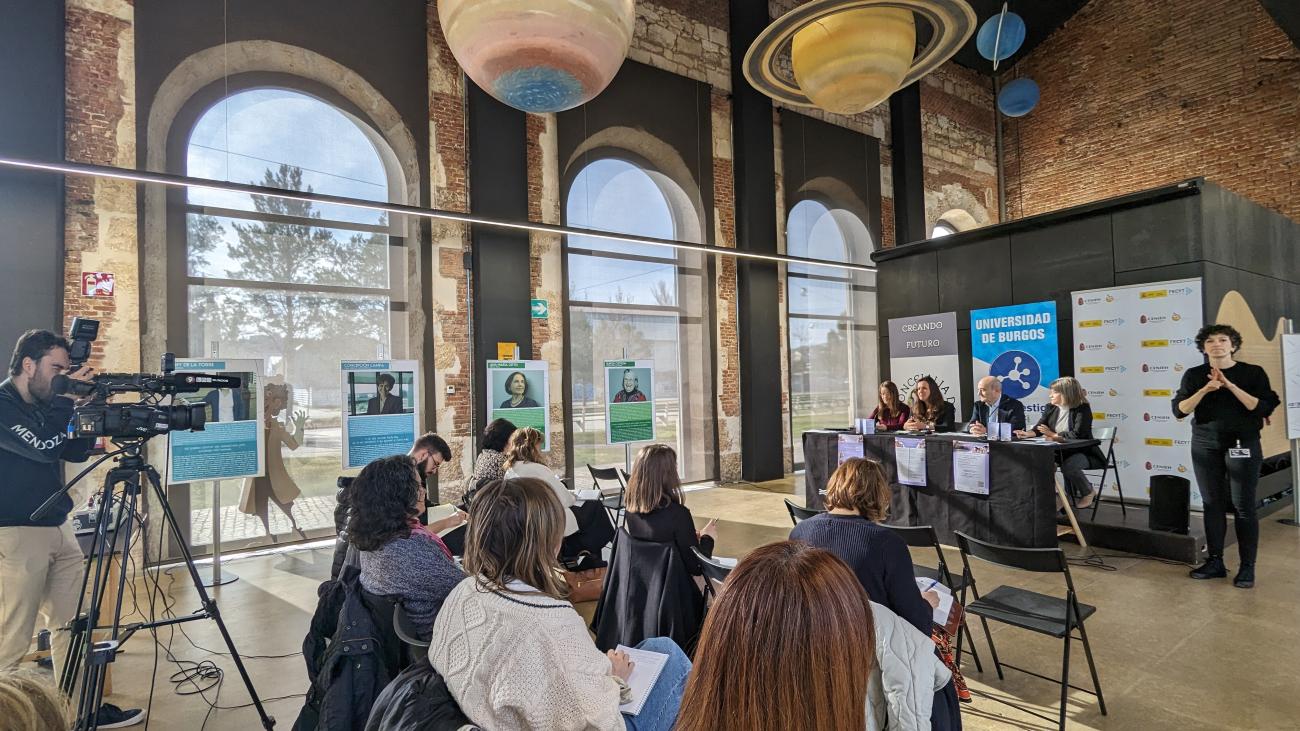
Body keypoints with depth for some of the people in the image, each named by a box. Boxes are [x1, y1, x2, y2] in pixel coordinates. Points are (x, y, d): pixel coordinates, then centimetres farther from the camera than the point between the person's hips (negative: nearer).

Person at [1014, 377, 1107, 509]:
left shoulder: (1082, 409, -14)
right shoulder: (1051, 408, 3)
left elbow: (1078, 434, -25)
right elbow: (1039, 428, -1)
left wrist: (1054, 435, -25)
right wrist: (1027, 433, -21)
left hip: (1083, 452, -6)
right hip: (1060, 451, 6)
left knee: (1068, 466, -34)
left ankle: (1088, 492, -1)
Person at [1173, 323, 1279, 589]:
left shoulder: (1253, 373, -1)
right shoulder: (1194, 375, 3)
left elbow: (1265, 408, -11)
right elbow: (1179, 410, -4)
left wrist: (1231, 386, -18)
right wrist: (1205, 390, -17)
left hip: (1243, 445, -2)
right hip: (1205, 446, 2)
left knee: (1243, 505, 0)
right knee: (1212, 504, 6)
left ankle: (1247, 567, 9)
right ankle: (1215, 562, 14)